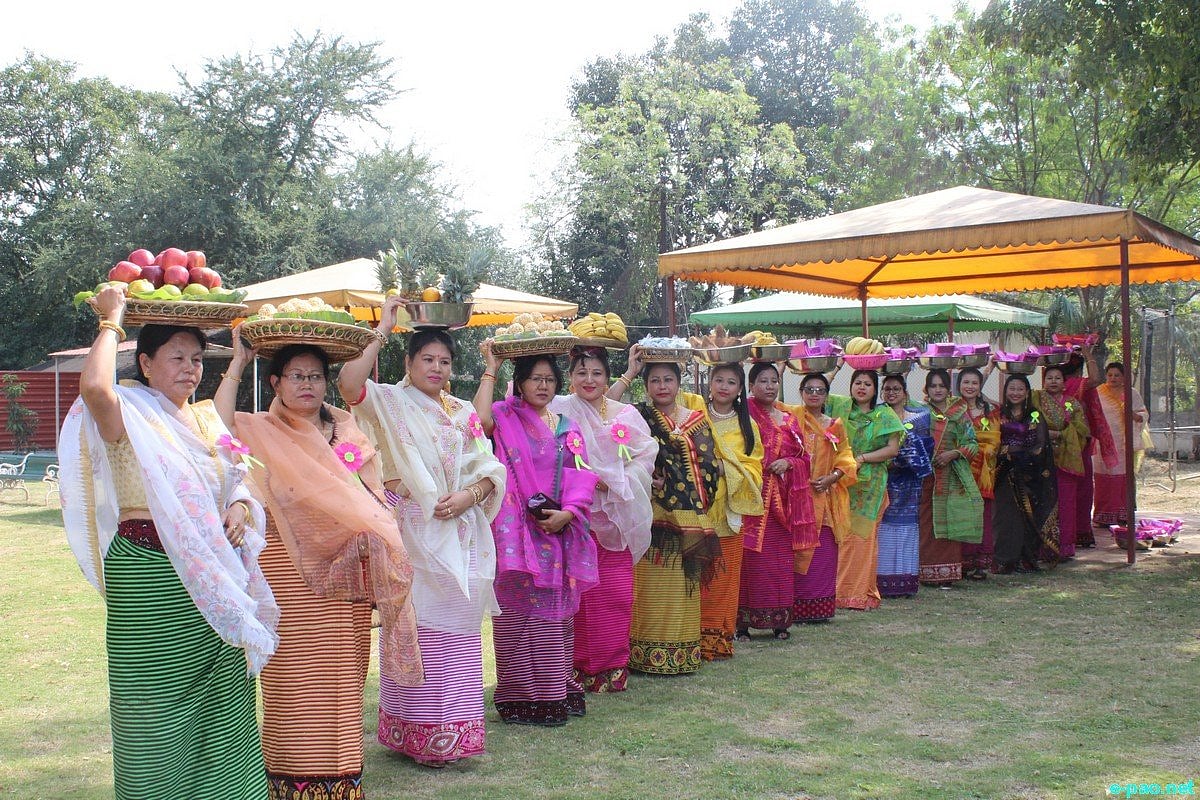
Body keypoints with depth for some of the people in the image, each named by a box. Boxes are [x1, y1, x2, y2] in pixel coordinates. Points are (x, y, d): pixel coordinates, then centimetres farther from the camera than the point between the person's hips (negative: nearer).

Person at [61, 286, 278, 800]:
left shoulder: (206, 419, 15)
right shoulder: (129, 414, -5)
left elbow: (234, 481, 25)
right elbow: (94, 385, -29)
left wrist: (240, 506, 2)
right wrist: (111, 322, -14)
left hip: (213, 580, 6)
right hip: (150, 576, -6)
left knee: (219, 702, 11)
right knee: (156, 702, -1)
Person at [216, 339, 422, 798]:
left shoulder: (350, 435, 14)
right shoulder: (261, 432, 5)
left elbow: (373, 501, 16)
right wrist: (236, 365, -10)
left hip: (346, 572, 3)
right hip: (288, 567, -3)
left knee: (342, 677, 5)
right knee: (294, 677, -3)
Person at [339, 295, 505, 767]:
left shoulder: (463, 413, 16)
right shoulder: (390, 402, 1)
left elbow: (489, 469, 10)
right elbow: (349, 383, -21)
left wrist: (468, 496, -9)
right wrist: (383, 329, -15)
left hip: (460, 531, 5)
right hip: (413, 530, -5)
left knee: (457, 631, 8)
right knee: (419, 628, -5)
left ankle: (453, 729, 17)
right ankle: (419, 734, 5)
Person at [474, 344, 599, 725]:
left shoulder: (567, 427, 15)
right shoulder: (505, 417, 2)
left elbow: (582, 478, 6)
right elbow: (480, 419, -23)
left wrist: (566, 513, -11)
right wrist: (490, 369, -14)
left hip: (560, 530, 5)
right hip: (520, 530, -5)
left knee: (557, 612, 10)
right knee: (521, 611, -5)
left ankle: (558, 690, 21)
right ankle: (523, 696, 3)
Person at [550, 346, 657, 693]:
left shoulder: (627, 415, 10)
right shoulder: (559, 410, 1)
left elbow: (645, 457, 4)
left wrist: (613, 483, -8)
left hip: (616, 516, 3)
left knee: (618, 593, 2)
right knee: (577, 591, -3)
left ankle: (614, 665, 14)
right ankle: (577, 665, 8)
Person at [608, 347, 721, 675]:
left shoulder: (697, 420, 12)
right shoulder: (638, 416, 2)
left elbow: (709, 469, 10)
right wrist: (629, 374, -12)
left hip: (689, 518, 3)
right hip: (651, 516, -3)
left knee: (682, 586, 8)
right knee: (649, 583, -3)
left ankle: (682, 653, 17)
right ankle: (648, 654, 4)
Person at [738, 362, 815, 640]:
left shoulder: (789, 418, 15)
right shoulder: (746, 414, -2)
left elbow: (805, 457, 14)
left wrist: (788, 463, -4)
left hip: (784, 497, 5)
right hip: (755, 494, -5)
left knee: (782, 559, 7)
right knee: (752, 559, -7)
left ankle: (780, 620, 16)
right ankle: (743, 621, -1)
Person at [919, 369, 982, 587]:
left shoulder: (958, 414, 8)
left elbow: (972, 445, 5)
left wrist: (953, 453, -10)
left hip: (950, 478, 0)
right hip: (924, 477, 0)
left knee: (947, 524, -2)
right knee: (925, 523, -2)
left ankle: (946, 573, 3)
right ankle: (925, 572, 4)